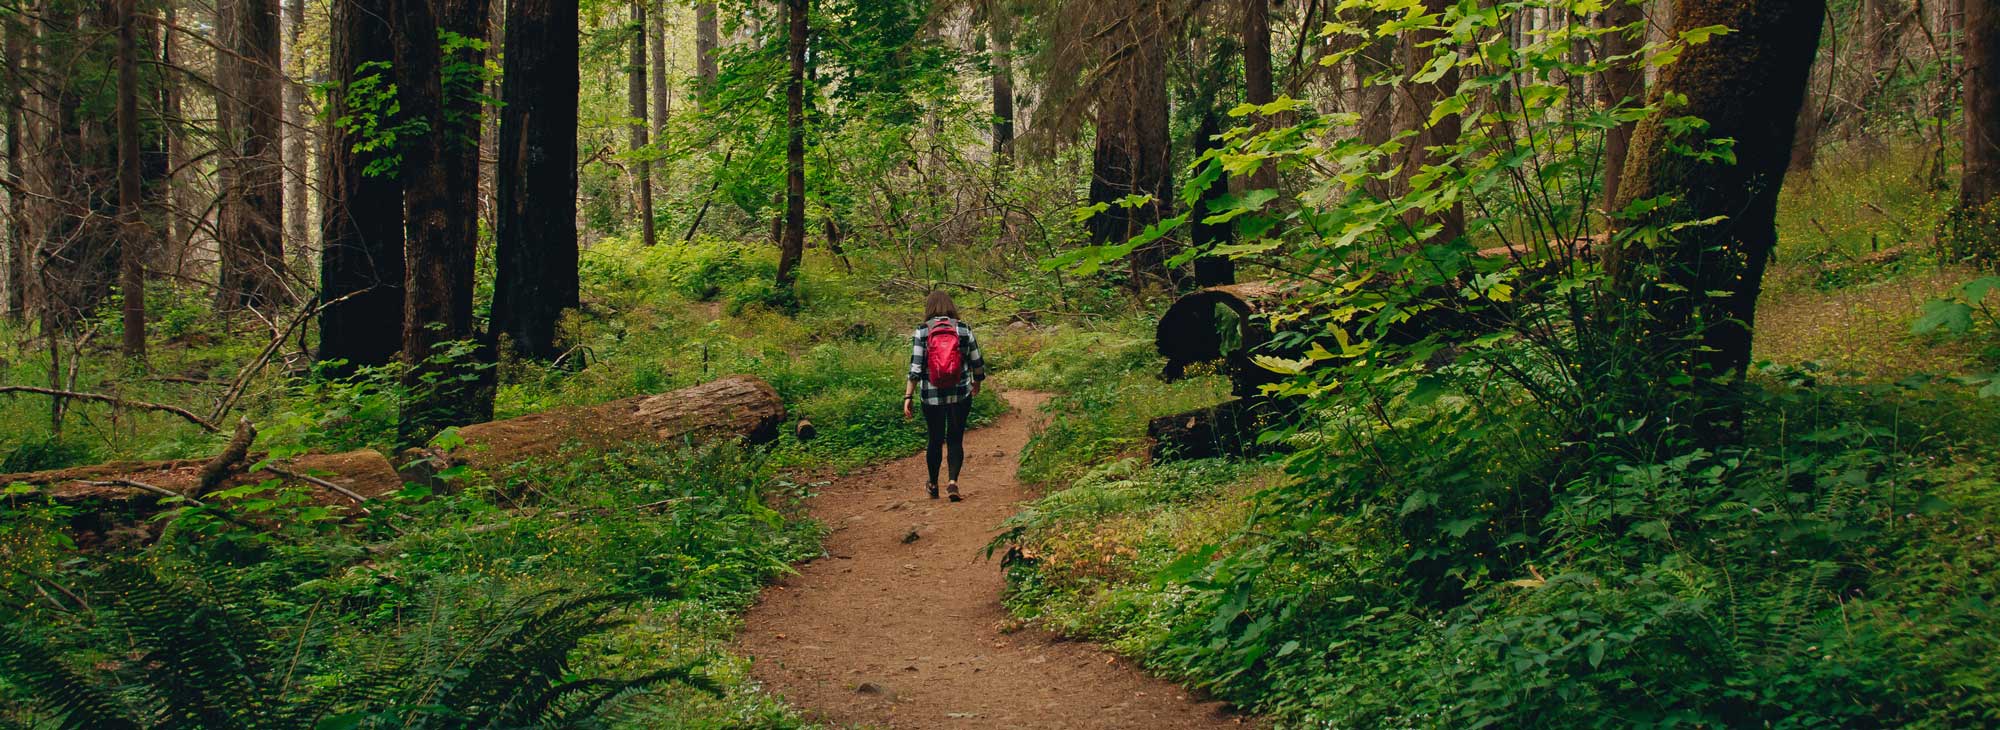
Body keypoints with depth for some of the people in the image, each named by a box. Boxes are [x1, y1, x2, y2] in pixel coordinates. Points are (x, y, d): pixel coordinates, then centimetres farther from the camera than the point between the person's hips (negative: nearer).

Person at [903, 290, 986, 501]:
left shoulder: (921, 331, -4)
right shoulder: (964, 330, 0)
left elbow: (915, 366, -9)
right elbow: (977, 363, 6)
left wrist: (908, 397, -7)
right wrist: (976, 383, 26)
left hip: (931, 396, 0)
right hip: (961, 394, 0)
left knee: (935, 440, 14)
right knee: (955, 440, 7)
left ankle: (933, 485, 27)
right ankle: (953, 482, -10)